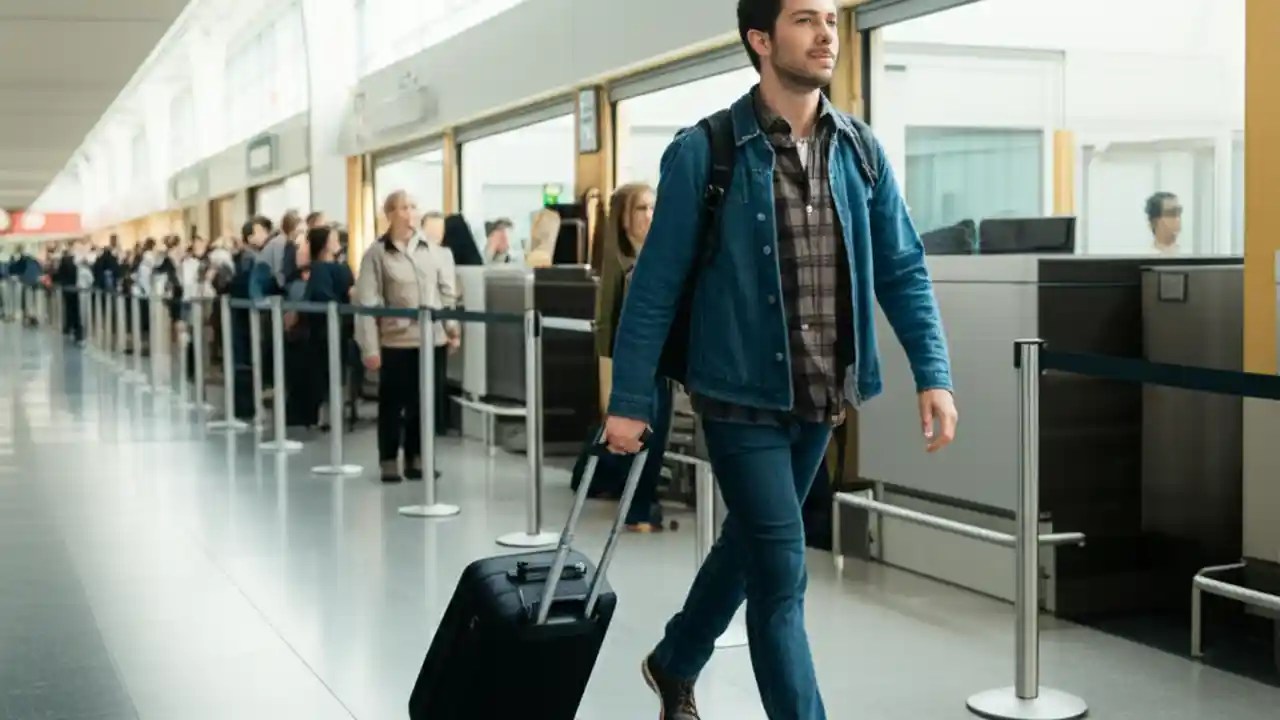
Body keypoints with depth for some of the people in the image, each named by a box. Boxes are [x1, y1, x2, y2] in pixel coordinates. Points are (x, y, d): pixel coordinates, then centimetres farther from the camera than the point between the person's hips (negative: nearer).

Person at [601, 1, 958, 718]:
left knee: (752, 545, 22)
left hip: (822, 398, 6)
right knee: (782, 572, -4)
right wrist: (630, 400, -8)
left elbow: (903, 269, 4)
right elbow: (657, 285, -9)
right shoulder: (705, 152, -12)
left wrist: (934, 375, -6)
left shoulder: (860, 149, 2)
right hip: (743, 397, -6)